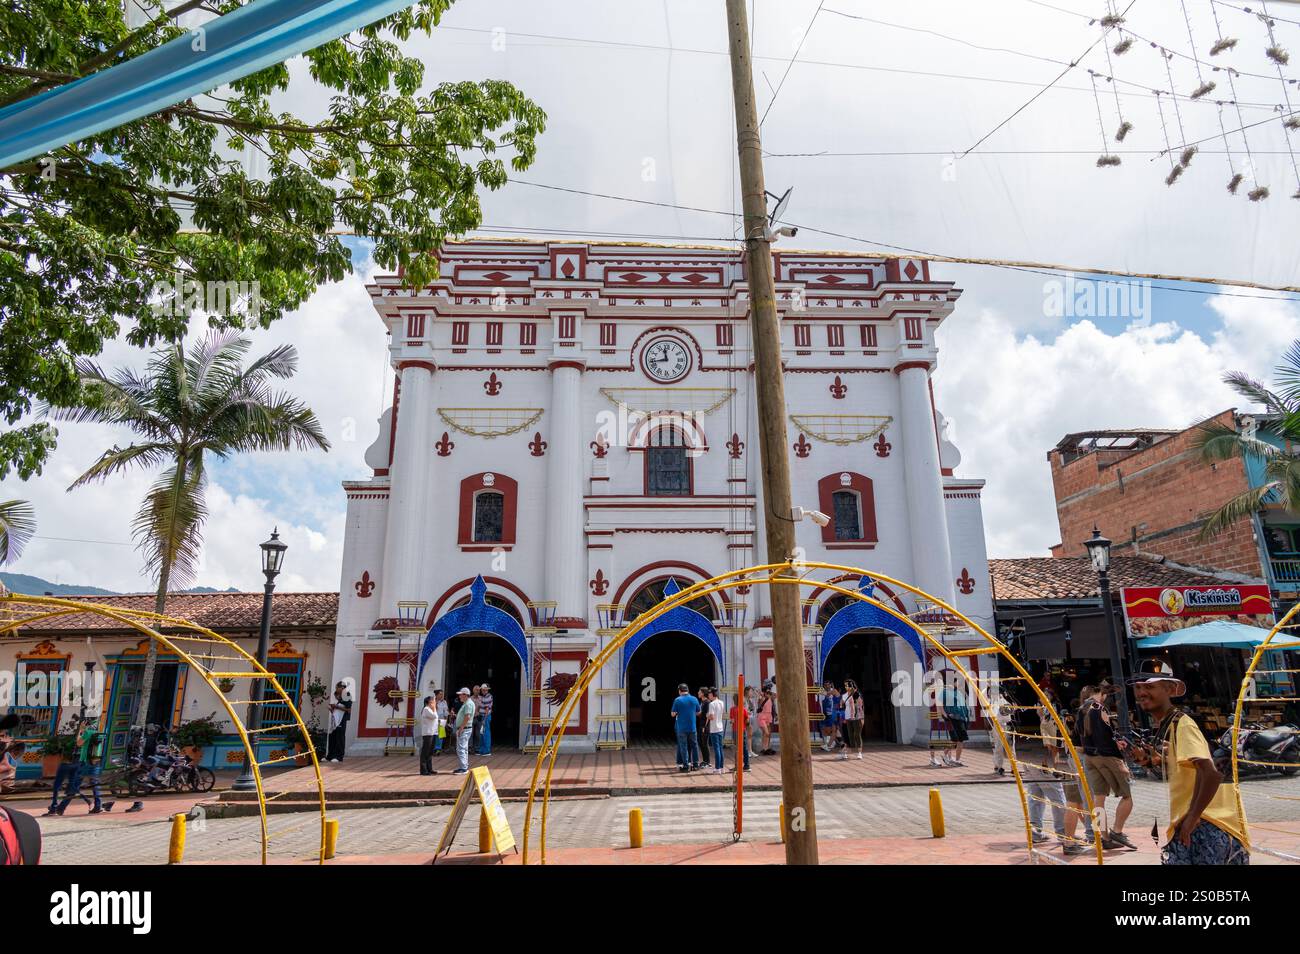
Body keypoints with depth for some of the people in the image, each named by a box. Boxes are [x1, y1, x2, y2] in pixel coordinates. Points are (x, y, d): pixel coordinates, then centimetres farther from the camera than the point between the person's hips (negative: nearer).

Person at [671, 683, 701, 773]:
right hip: (692, 727, 3)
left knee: (683, 746, 3)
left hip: (681, 727, -3)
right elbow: (698, 713, 10)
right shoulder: (694, 699, 2)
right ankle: (695, 763, 17)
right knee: (693, 745, 13)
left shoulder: (677, 700, -9)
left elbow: (673, 714, -6)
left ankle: (686, 765, 3)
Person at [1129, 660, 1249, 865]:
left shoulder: (1181, 724, -16)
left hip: (1206, 826, -9)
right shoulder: (1166, 725, 12)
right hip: (1187, 825, 9)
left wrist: (1192, 818, -22)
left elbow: (1211, 773, -28)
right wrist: (1150, 760, 4)